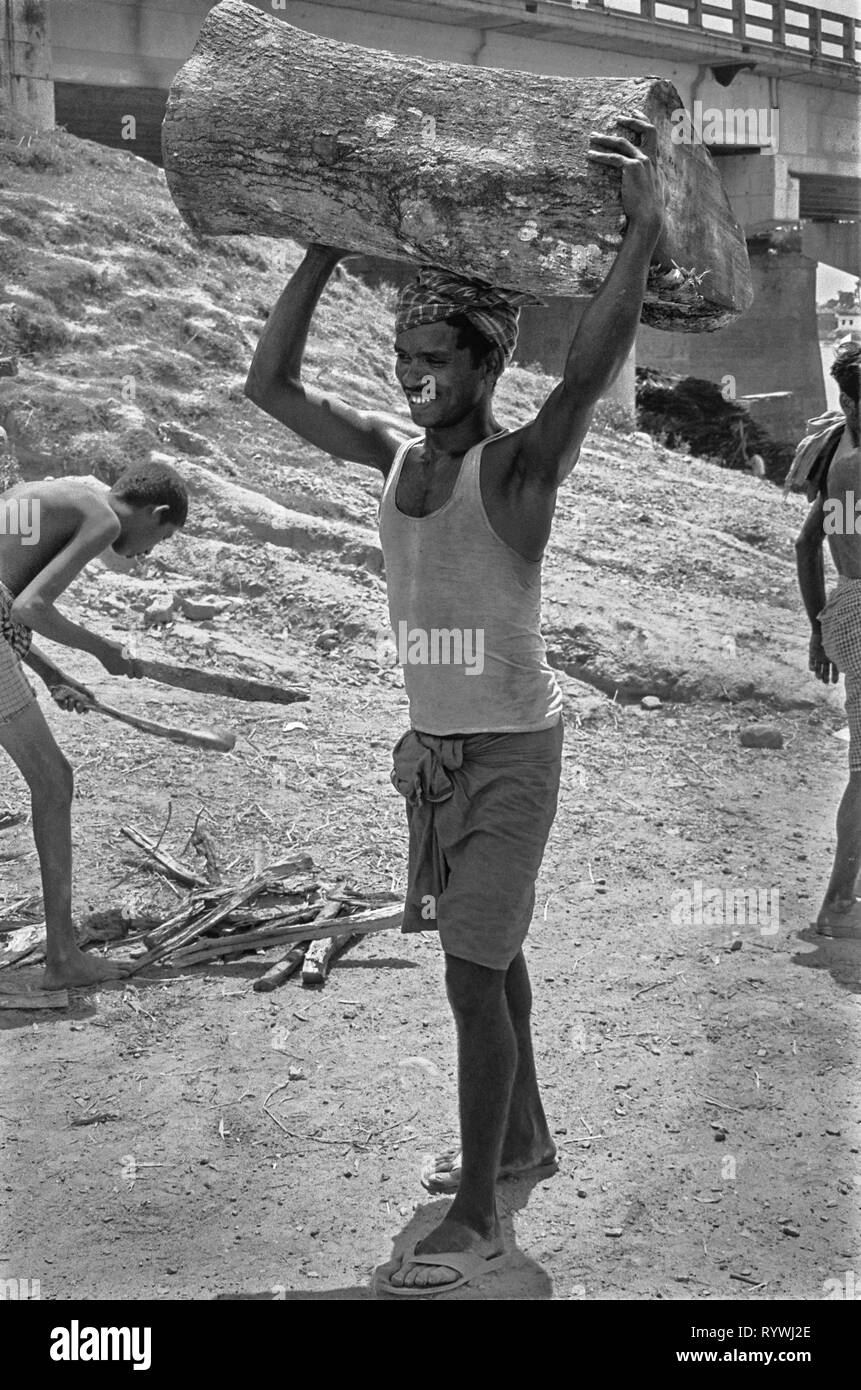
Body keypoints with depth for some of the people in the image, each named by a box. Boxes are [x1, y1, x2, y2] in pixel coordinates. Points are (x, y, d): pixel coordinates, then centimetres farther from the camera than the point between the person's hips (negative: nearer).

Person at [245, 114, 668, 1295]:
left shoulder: (521, 464, -21)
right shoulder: (396, 451, 0)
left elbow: (594, 367, -39)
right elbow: (270, 386, 2)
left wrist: (648, 223, -47)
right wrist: (325, 251, -3)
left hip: (512, 752, -8)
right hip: (434, 746, 8)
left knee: (473, 977, -7)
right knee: (487, 948, 20)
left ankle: (476, 1217, 3)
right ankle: (524, 1135, 39)